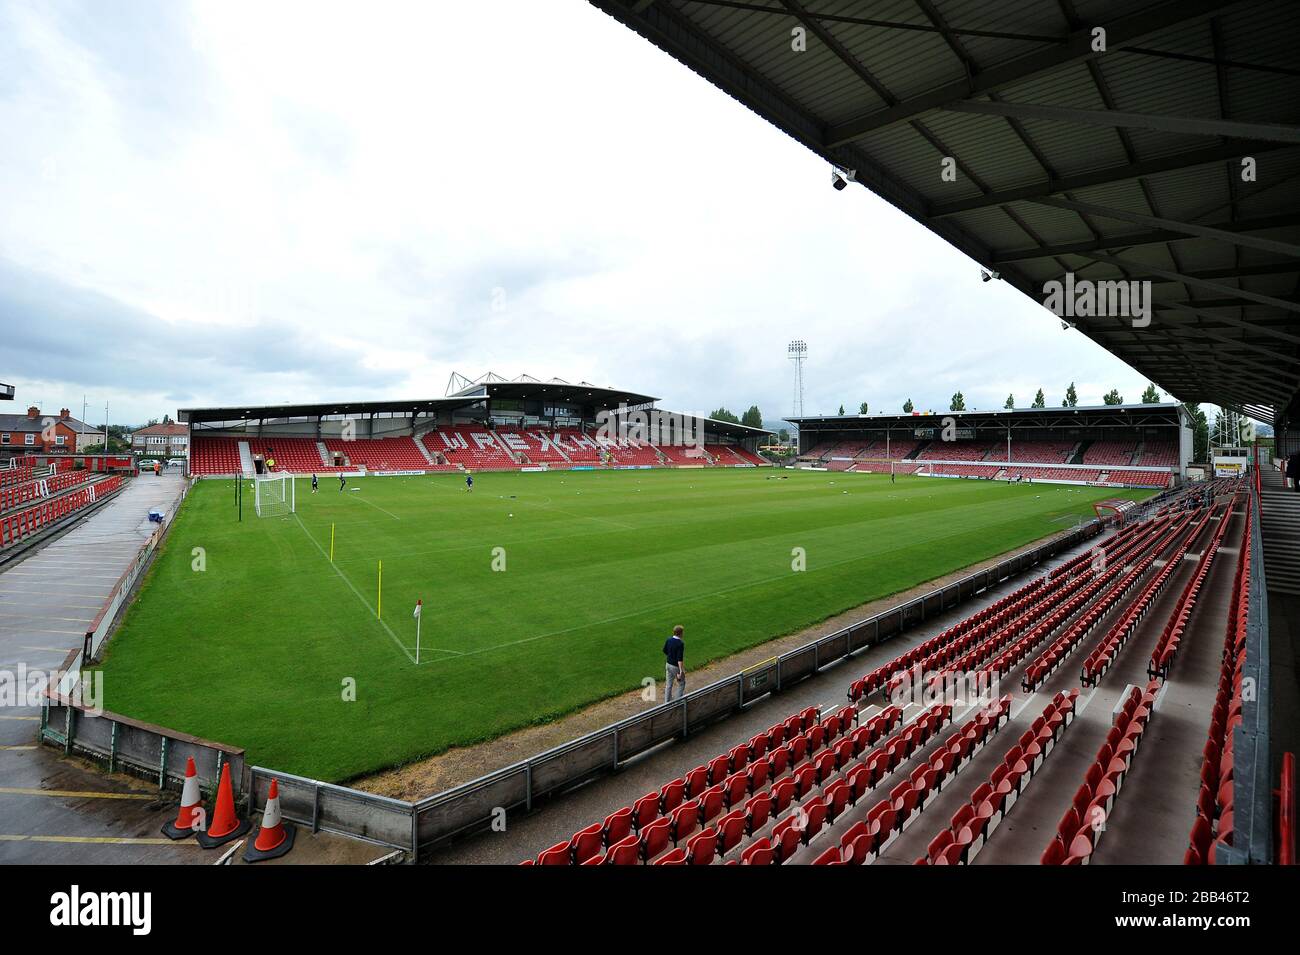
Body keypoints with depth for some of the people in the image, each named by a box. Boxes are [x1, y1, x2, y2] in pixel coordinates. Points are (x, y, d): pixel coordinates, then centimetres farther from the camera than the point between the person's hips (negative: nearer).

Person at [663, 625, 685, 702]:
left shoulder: (668, 640, -4)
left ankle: (667, 701, 26)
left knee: (669, 684, 17)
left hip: (668, 664, 6)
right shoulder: (680, 644, -24)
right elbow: (679, 659, -26)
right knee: (681, 684, 14)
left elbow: (665, 651, 9)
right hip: (676, 666, -6)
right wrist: (681, 671, -25)